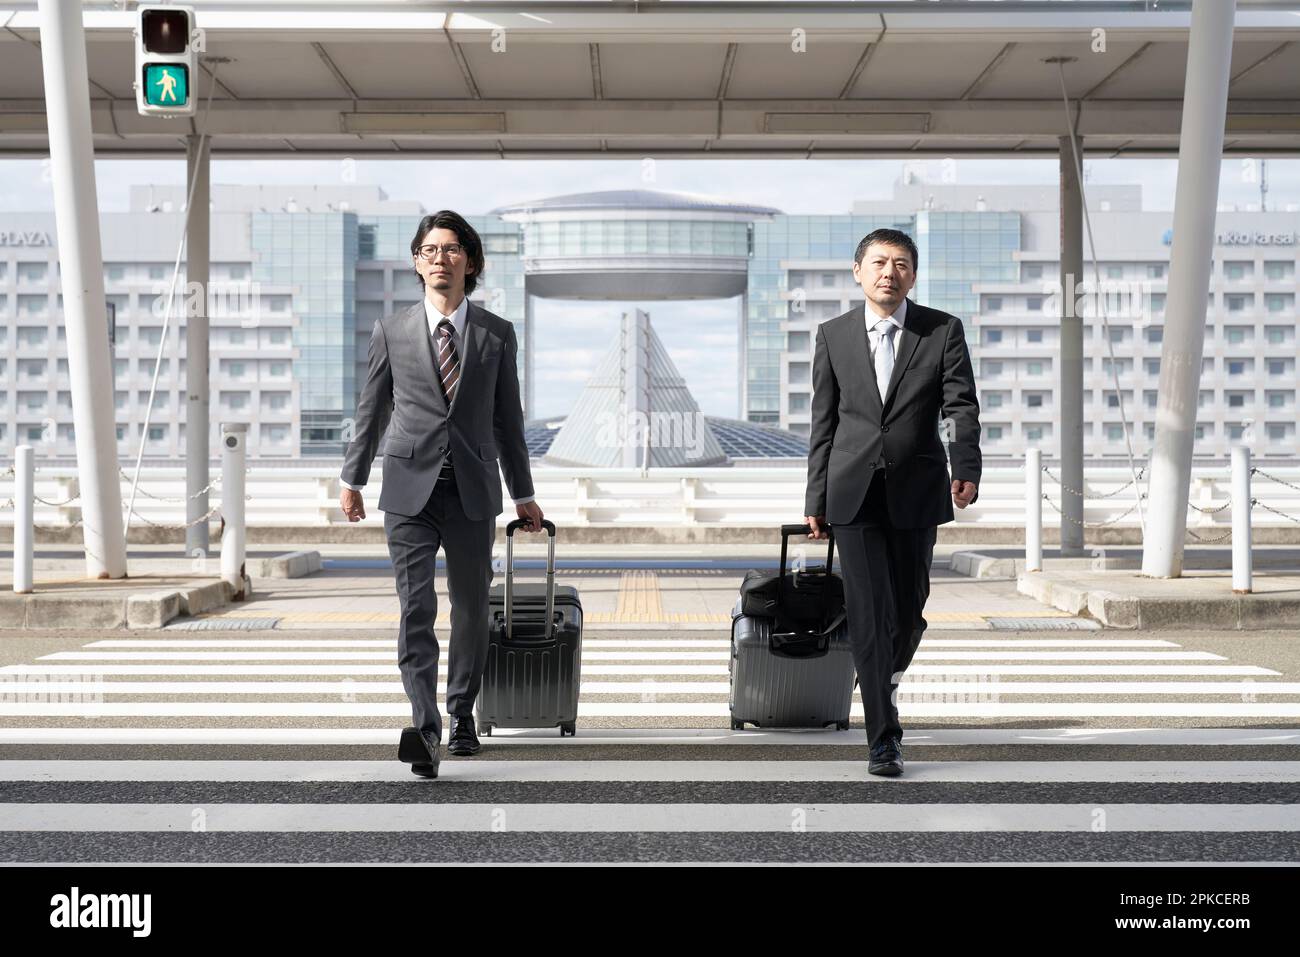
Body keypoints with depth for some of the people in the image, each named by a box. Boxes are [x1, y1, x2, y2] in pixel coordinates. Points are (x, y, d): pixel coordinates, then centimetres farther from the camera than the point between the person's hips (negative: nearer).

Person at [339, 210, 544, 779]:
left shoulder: (497, 334, 6)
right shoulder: (391, 331, 5)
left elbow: (507, 418, 11)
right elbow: (371, 409, 12)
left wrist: (523, 494, 14)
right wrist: (352, 478, 13)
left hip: (473, 492, 2)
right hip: (410, 490, -1)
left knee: (471, 608, 10)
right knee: (416, 607, -14)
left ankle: (462, 715, 27)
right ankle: (425, 726, -23)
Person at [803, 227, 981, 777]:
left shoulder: (943, 331, 2)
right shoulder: (833, 335, 6)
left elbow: (961, 406, -7)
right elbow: (824, 422, 8)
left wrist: (966, 468, -24)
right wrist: (816, 499, 6)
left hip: (916, 490, 1)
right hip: (854, 491, -1)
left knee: (908, 606, 9)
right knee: (869, 610, -9)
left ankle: (883, 678, 41)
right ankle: (884, 738, -5)